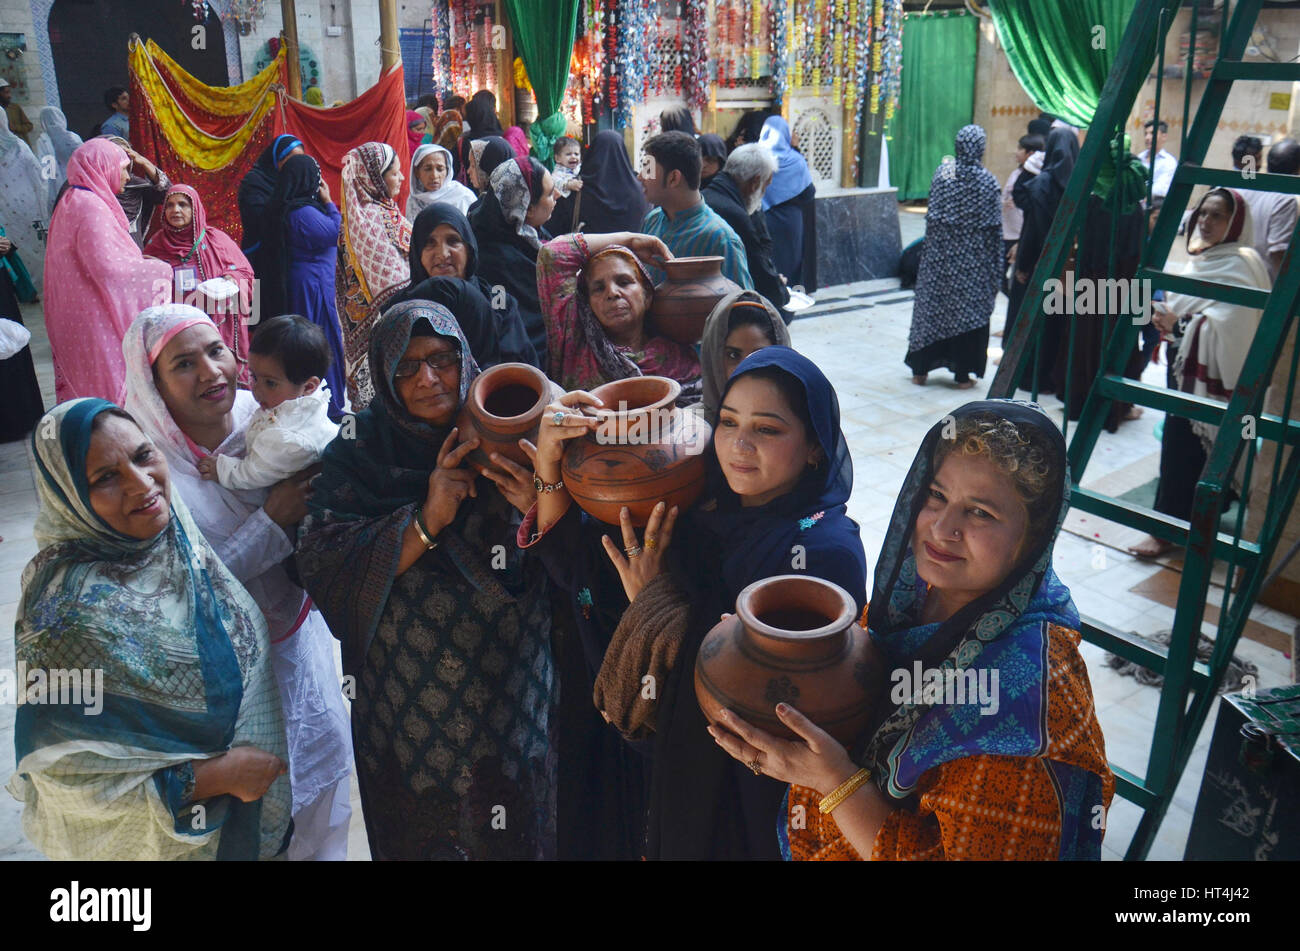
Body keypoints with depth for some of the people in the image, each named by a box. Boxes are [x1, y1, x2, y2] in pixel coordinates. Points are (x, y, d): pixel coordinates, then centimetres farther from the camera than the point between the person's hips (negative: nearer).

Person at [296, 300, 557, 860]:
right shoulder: (358, 456, -3)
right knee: (418, 837, 17)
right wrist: (426, 522, -25)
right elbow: (320, 568, -15)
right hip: (406, 703, 0)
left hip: (511, 699, 1)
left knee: (516, 835, 15)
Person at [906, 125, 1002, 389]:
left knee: (931, 305, 11)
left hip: (940, 254, 2)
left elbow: (932, 215, 1)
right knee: (969, 310, 8)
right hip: (972, 259, -2)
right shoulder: (987, 180, -8)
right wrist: (995, 267, 0)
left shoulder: (942, 172, -4)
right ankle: (962, 374, 12)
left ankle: (920, 369, 17)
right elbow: (994, 228, -6)